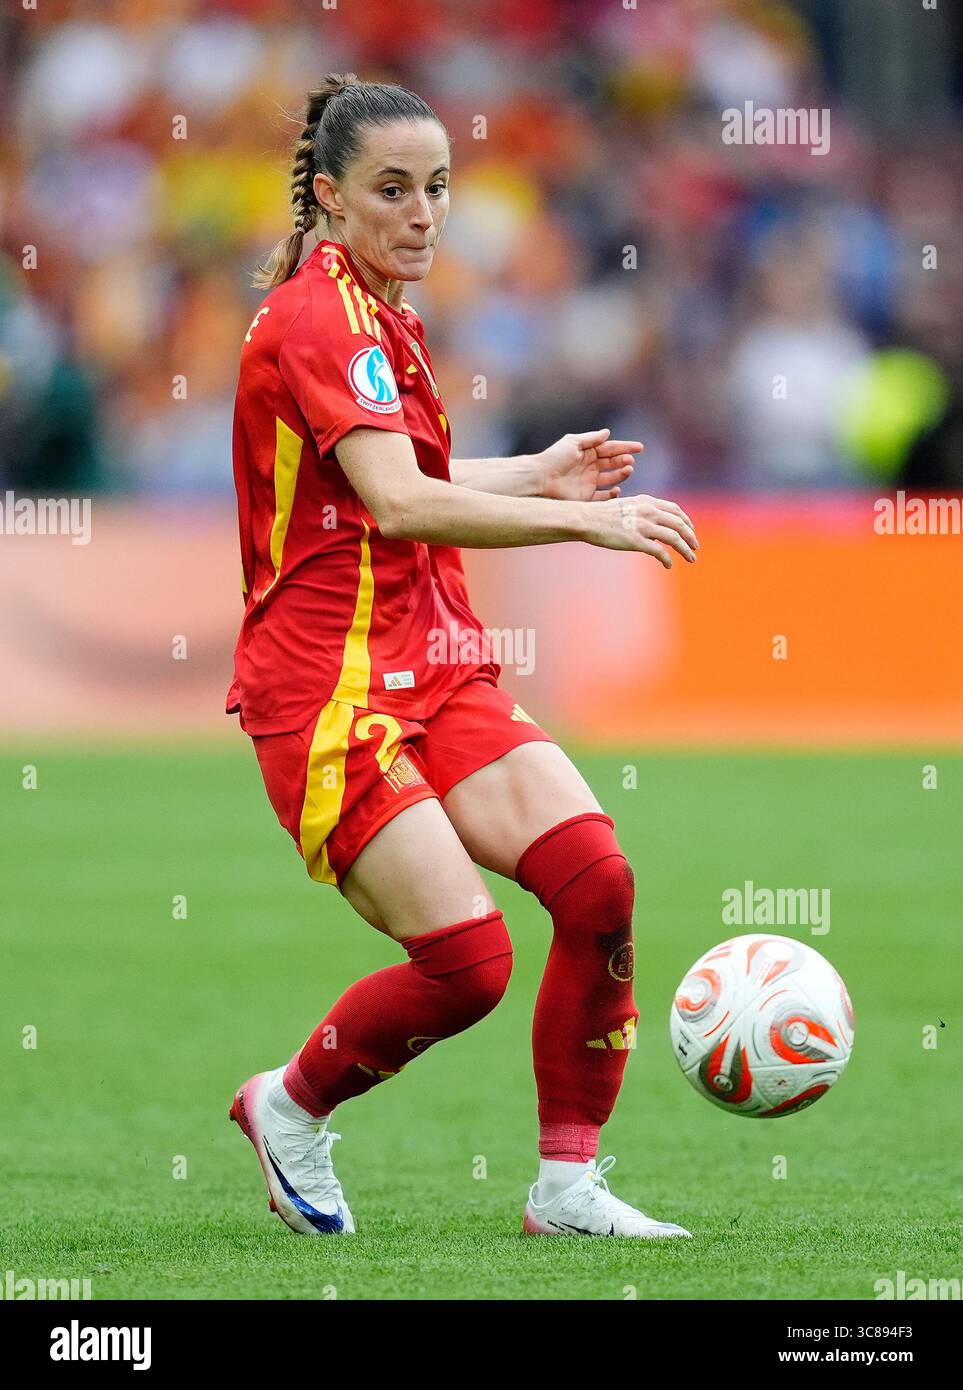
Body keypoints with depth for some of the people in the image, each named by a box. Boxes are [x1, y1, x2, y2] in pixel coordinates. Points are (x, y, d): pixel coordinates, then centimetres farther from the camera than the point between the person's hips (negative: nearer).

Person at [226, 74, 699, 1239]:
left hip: (433, 672, 9)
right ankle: (290, 1106, 11)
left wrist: (540, 473, 18)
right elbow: (398, 505, -27)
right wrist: (581, 521, -32)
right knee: (467, 960, -17)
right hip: (331, 692, -9)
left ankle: (567, 1185, -2)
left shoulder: (372, 316, 16)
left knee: (596, 880, -11)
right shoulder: (322, 318, -14)